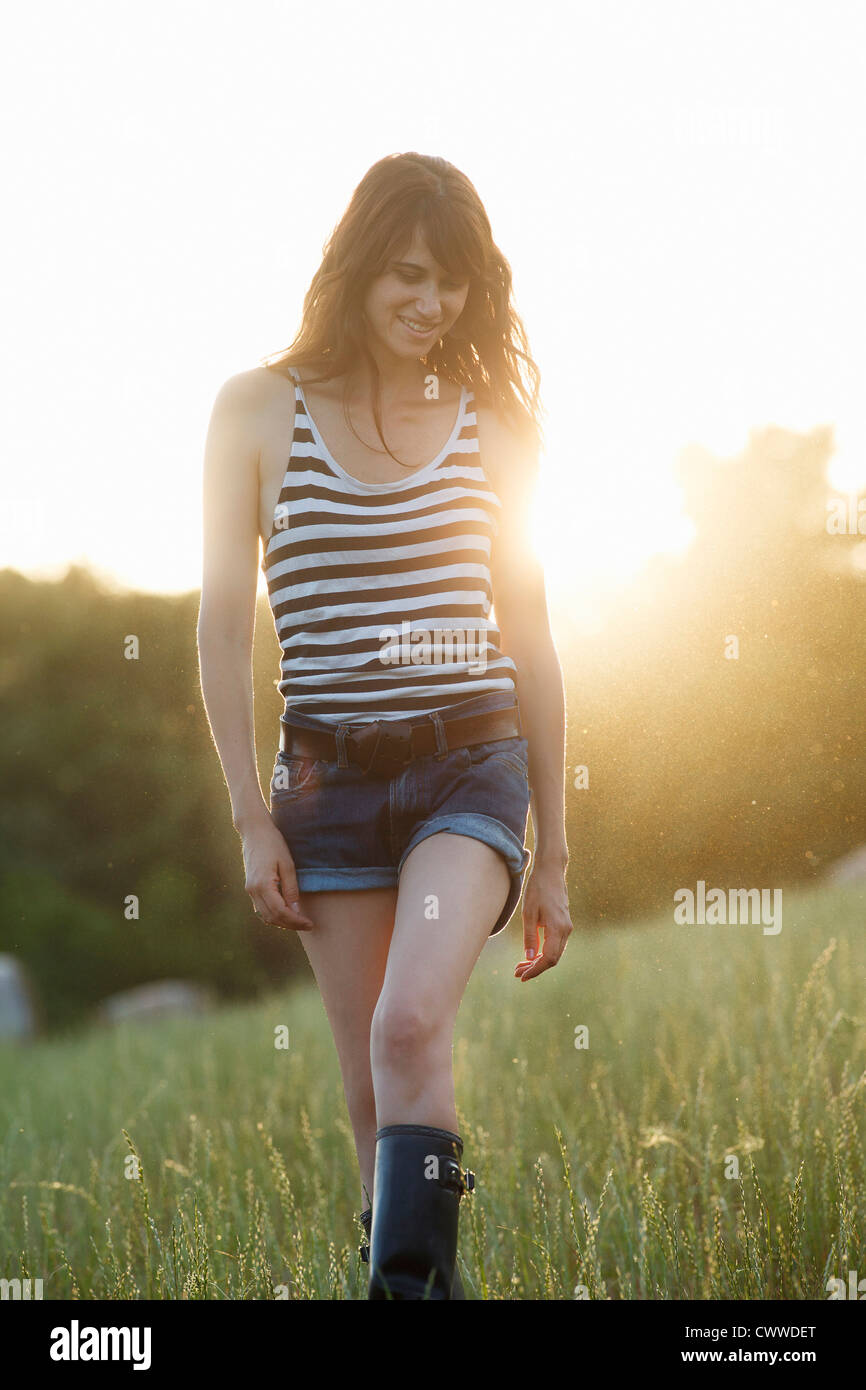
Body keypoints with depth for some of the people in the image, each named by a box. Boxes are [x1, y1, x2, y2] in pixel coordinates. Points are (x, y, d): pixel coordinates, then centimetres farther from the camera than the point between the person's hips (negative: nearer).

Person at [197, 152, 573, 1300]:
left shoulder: (491, 423, 7)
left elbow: (530, 641, 11)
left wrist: (553, 852, 11)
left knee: (411, 1023, -22)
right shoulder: (259, 411, 3)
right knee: (373, 1084, 3)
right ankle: (430, 1285, 18)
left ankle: (408, 1280, -17)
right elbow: (224, 625, 4)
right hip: (332, 776, 1)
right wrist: (253, 820, -2)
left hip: (474, 767, 0)